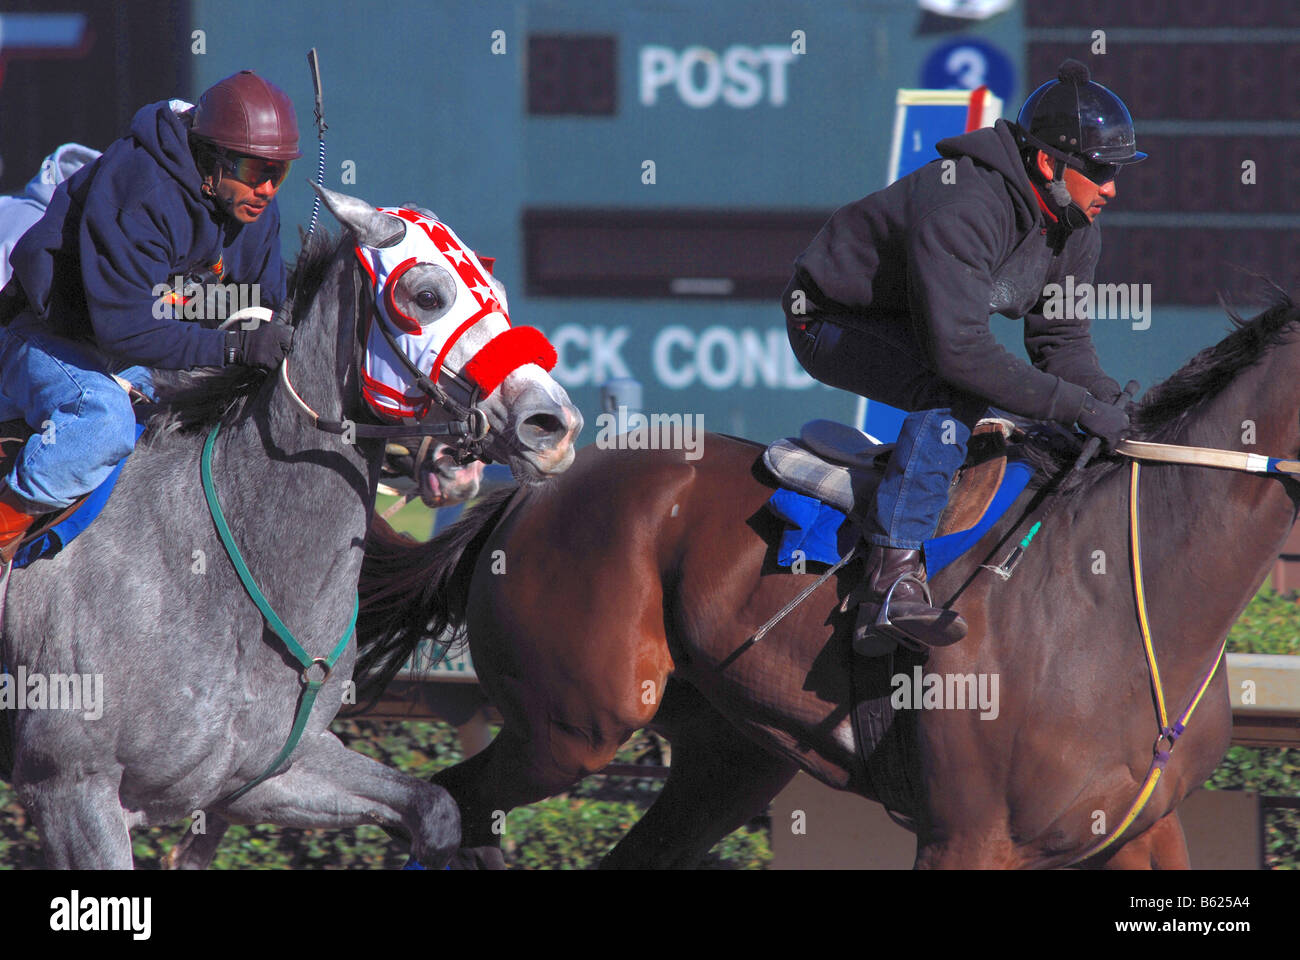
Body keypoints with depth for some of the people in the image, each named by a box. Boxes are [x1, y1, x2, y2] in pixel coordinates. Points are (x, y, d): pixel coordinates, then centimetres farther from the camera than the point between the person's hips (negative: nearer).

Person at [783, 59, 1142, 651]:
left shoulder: (1076, 228, -7)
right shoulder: (962, 207, -37)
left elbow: (1061, 340, 0)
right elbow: (960, 350, -43)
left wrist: (1107, 408, -20)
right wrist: (1077, 405, -40)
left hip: (915, 327, 9)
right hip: (832, 324, -9)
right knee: (955, 391, -35)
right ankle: (892, 583, -41)